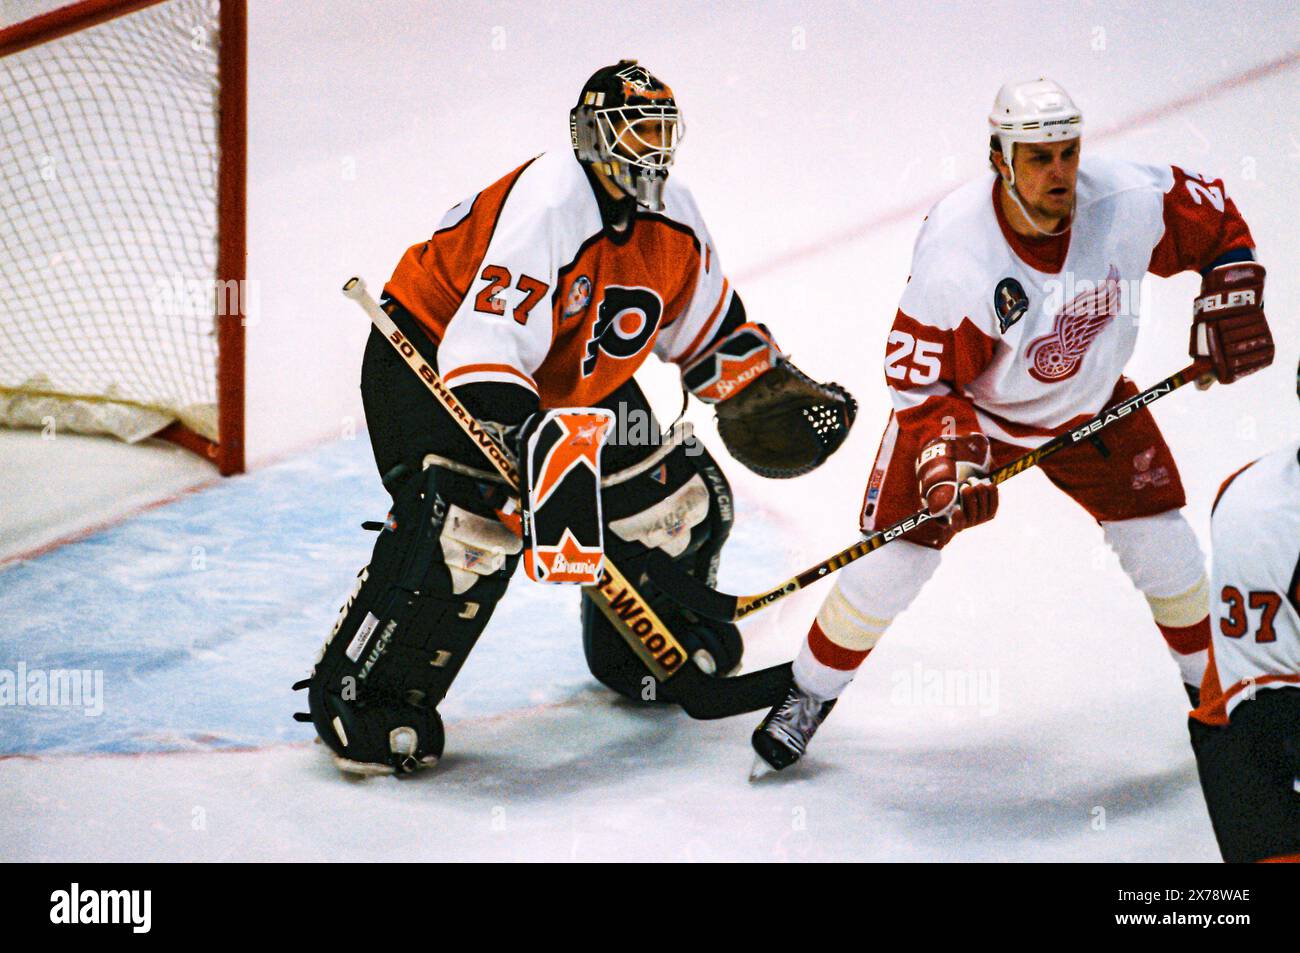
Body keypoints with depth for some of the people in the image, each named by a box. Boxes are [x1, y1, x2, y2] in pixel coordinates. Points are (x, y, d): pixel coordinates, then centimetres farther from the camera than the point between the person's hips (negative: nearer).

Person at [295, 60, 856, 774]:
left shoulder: (674, 218, -6)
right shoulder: (547, 206, -32)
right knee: (468, 526, -29)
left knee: (681, 498, 4)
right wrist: (529, 457, -48)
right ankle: (357, 692, -11)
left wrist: (774, 389, 3)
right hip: (432, 353, -8)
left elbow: (706, 323, 12)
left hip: (567, 379, 8)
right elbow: (487, 345, -40)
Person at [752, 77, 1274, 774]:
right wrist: (948, 453, -37)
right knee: (896, 555, -8)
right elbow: (916, 377, -24)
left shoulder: (1128, 199, -25)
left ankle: (1215, 686, 27)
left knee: (1160, 543, 0)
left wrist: (1231, 304, -12)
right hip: (968, 401, -3)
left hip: (1089, 401, 3)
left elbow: (1216, 218, -4)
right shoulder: (955, 250, -32)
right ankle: (809, 695, 14)